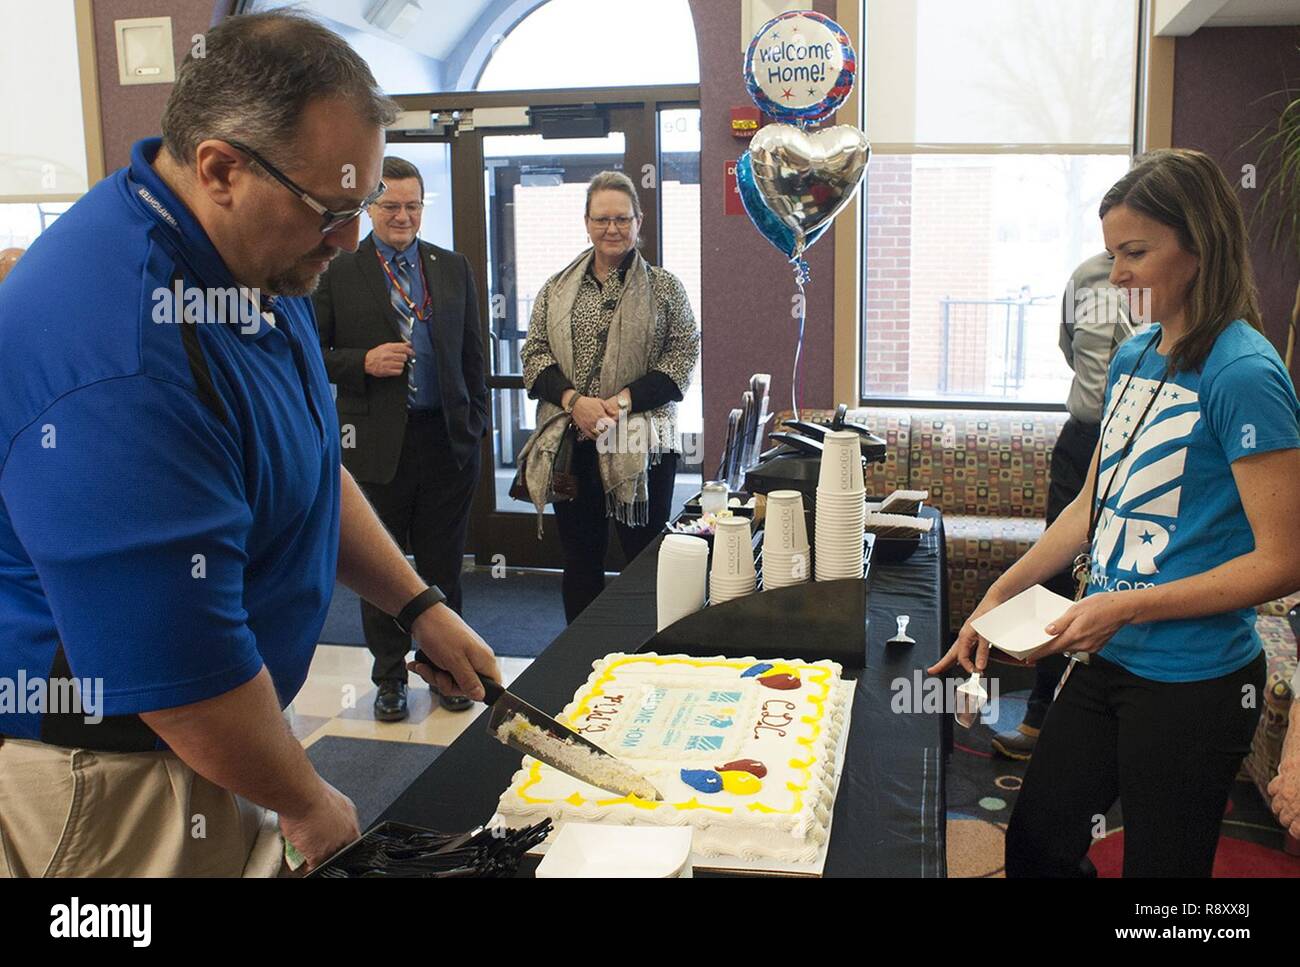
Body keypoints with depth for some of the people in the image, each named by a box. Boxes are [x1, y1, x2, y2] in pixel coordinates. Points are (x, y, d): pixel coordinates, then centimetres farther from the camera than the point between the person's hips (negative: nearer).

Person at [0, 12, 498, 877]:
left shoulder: (253, 258, 0)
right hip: (100, 779, -8)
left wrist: (419, 607, 6)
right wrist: (307, 804, -11)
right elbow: (181, 675, -27)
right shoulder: (117, 362, -32)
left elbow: (306, 468, 13)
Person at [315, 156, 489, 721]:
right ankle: (390, 678, 24)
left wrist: (475, 422, 7)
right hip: (377, 442, -2)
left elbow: (472, 353, 13)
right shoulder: (337, 273, 0)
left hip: (447, 438, 2)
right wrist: (363, 363, -17)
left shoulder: (453, 268, 10)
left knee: (444, 567, 11)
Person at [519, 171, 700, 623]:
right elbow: (534, 353, 5)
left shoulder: (664, 288, 3)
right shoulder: (557, 289, 10)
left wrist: (626, 400, -15)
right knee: (580, 558, 12)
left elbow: (684, 354, -4)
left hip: (641, 444, -2)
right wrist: (573, 400, -12)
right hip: (571, 443, 3)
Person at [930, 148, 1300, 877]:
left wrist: (1125, 607, -21)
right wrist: (997, 598, 7)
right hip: (1108, 661, 8)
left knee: (1160, 863, 9)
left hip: (1193, 682, -8)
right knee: (1034, 845, 18)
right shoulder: (1133, 358, 7)